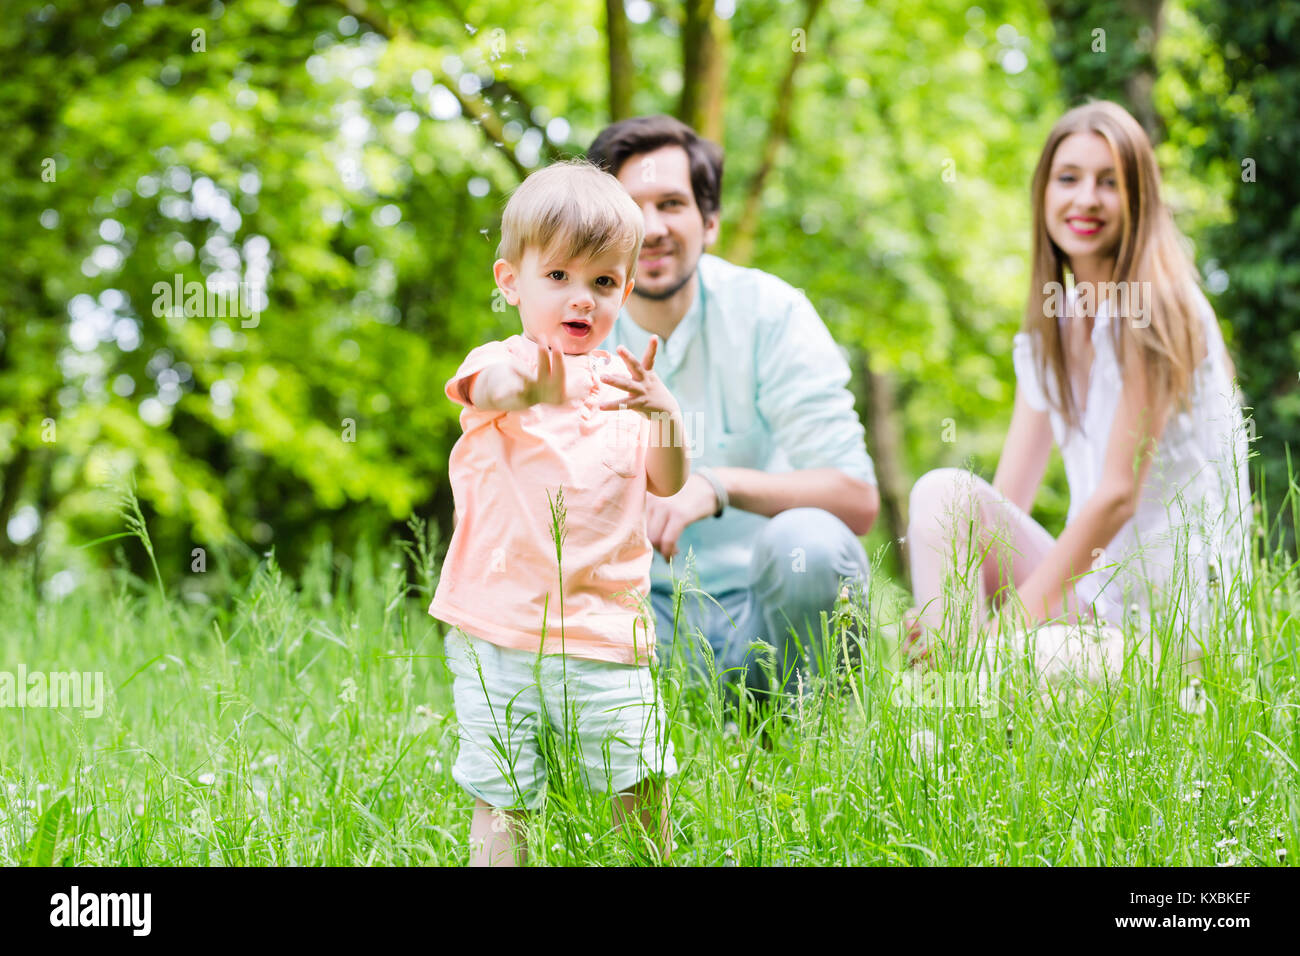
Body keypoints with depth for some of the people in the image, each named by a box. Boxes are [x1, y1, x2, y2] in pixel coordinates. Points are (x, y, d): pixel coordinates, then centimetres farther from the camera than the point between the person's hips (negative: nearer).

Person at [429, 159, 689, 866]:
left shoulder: (622, 381, 10)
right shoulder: (502, 362, -4)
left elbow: (667, 485, 7)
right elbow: (487, 388, -30)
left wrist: (666, 416, -14)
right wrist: (527, 391, -54)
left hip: (605, 626, 3)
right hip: (498, 631, -3)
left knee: (641, 783, 4)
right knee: (501, 799, -2)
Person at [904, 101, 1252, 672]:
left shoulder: (1158, 310, -7)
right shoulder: (1048, 337, 15)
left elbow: (1119, 494, -14)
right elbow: (1006, 501, 8)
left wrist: (1017, 617, -18)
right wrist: (943, 605, -10)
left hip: (1169, 604, -8)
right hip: (1090, 591, 8)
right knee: (943, 491, -17)